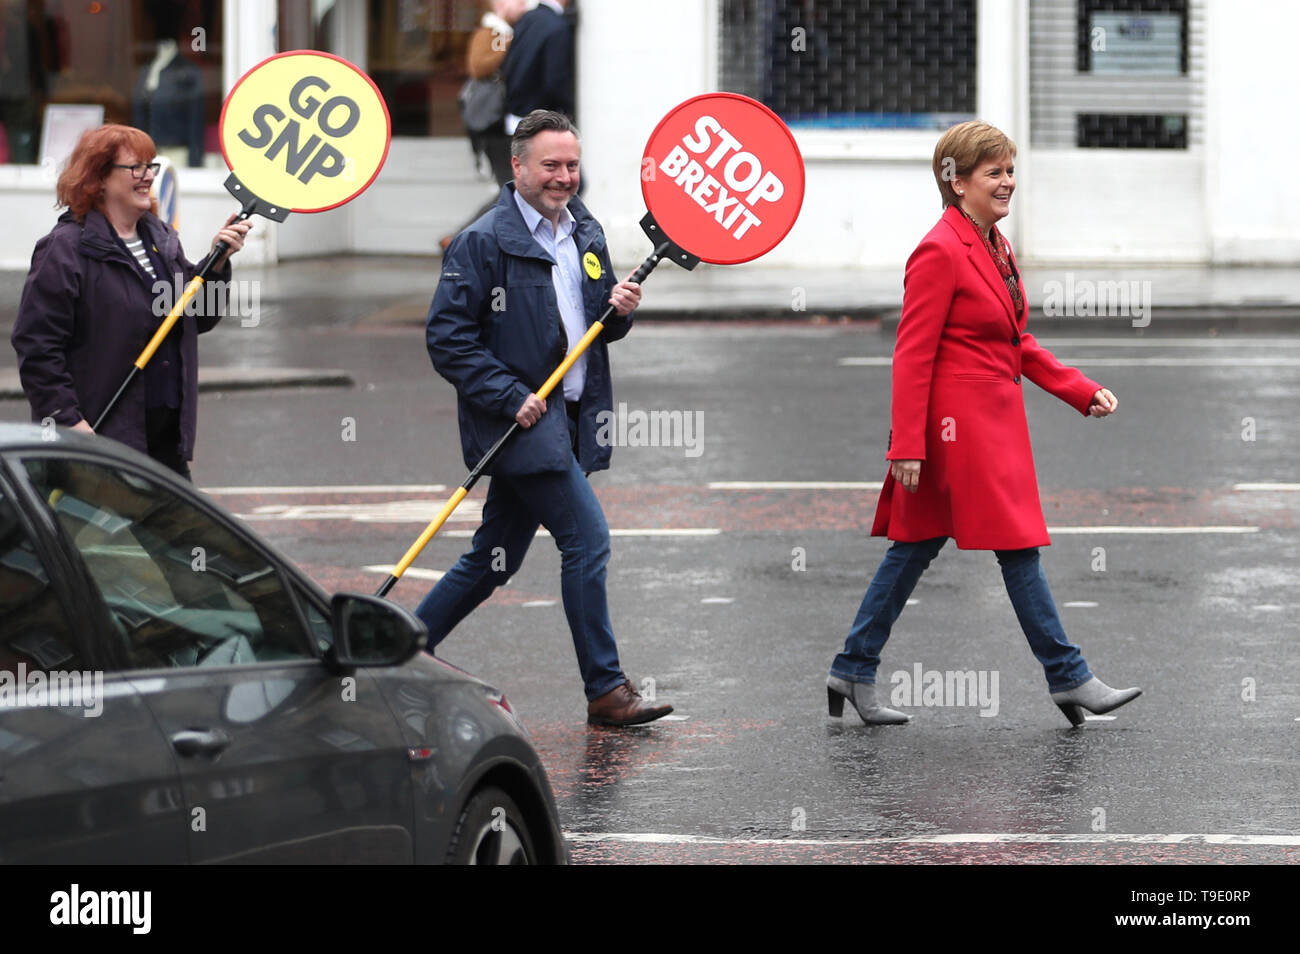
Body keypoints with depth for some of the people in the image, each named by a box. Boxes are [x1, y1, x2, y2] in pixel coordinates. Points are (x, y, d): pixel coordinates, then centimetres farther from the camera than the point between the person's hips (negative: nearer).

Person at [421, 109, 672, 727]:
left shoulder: (587, 234, 13)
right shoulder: (483, 242, -10)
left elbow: (594, 327, 23)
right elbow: (448, 338, -12)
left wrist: (619, 311, -1)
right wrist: (510, 397, -19)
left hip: (570, 416, 8)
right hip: (521, 417, -8)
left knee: (496, 558, 11)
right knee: (587, 535, -13)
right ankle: (605, 689, -7)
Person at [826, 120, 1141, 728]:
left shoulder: (997, 250, 14)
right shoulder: (940, 252, -15)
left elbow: (1017, 345, 21)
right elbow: (912, 354, -16)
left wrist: (1082, 391, 13)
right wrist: (907, 445, -19)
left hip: (993, 424, 10)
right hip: (958, 423, -10)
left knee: (916, 548, 12)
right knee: (1018, 548, -4)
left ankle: (853, 673, 17)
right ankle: (1068, 679, 2)